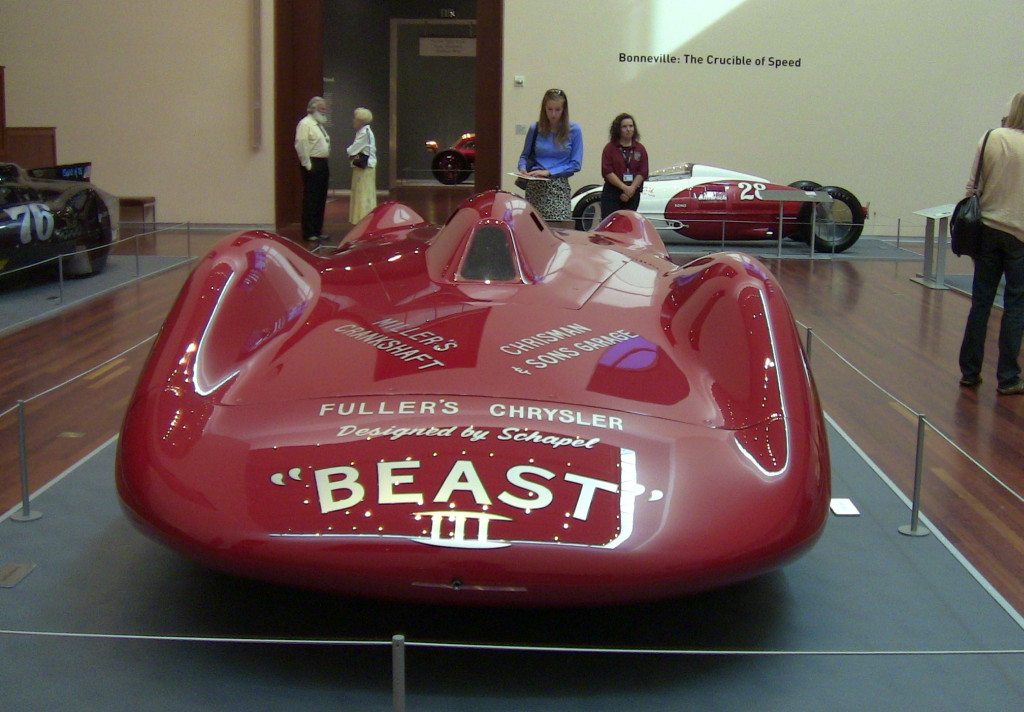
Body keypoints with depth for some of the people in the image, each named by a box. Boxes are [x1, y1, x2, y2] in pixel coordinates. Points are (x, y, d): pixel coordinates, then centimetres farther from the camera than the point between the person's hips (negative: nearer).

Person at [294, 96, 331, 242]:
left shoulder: (320, 125, 20)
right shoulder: (305, 123, -9)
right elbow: (300, 145, -17)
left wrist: (324, 164, 17)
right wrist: (307, 164, -18)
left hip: (322, 165, 9)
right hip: (312, 166, -9)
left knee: (321, 200, 12)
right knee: (310, 200, -7)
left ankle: (317, 231, 19)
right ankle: (309, 233, -5)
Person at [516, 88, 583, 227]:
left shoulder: (574, 130, 1)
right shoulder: (535, 129, 6)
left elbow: (576, 164, -1)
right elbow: (525, 156, 17)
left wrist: (549, 172, -11)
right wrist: (523, 168, -6)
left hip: (558, 187, -2)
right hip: (535, 187, 2)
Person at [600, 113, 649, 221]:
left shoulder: (640, 149, 8)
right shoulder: (610, 148, 1)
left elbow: (643, 173, 2)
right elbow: (607, 172, -7)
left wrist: (631, 189, -11)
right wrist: (624, 187, -14)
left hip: (633, 194, 3)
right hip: (612, 193, -3)